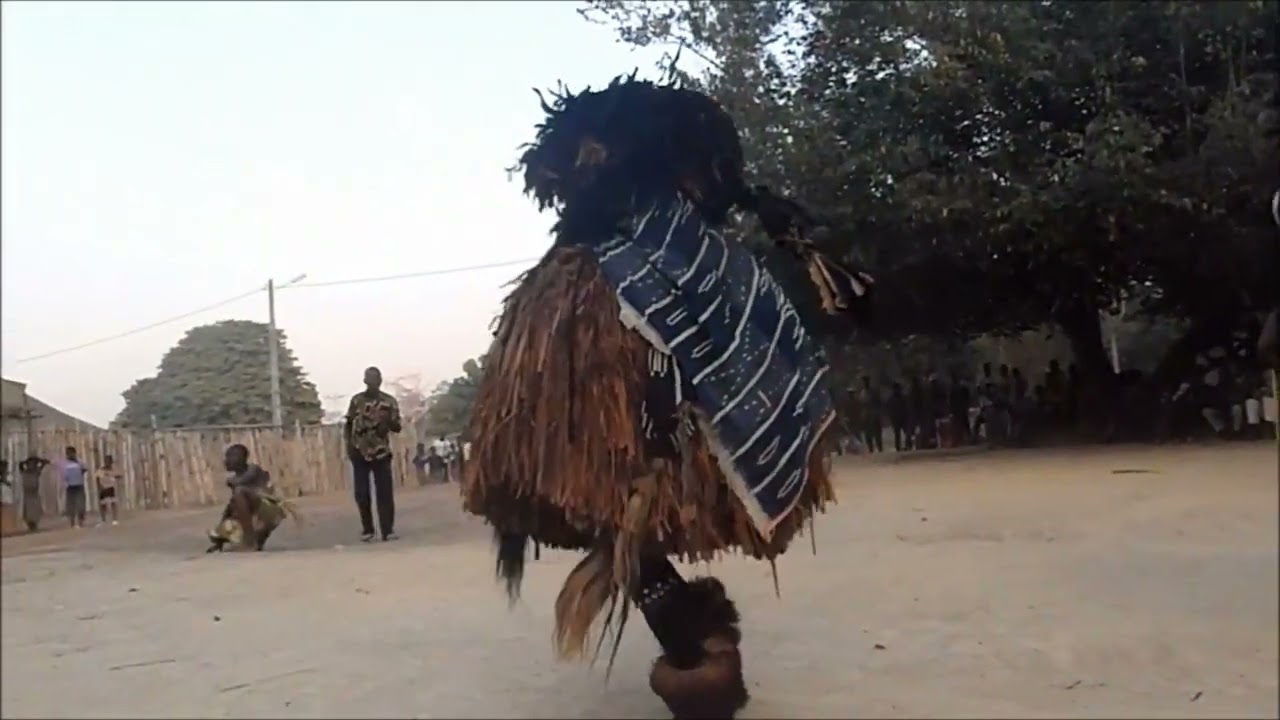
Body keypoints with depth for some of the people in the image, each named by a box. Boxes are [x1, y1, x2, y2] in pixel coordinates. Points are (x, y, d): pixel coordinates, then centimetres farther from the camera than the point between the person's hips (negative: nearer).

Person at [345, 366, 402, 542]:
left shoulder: (389, 401, 3)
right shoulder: (356, 400, 6)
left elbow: (397, 427, 3)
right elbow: (348, 425, 10)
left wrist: (388, 421, -18)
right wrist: (349, 445, -2)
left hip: (381, 452, -1)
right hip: (360, 452, 1)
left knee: (384, 492, -5)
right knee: (361, 493, 3)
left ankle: (388, 530, -2)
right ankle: (367, 529, 17)